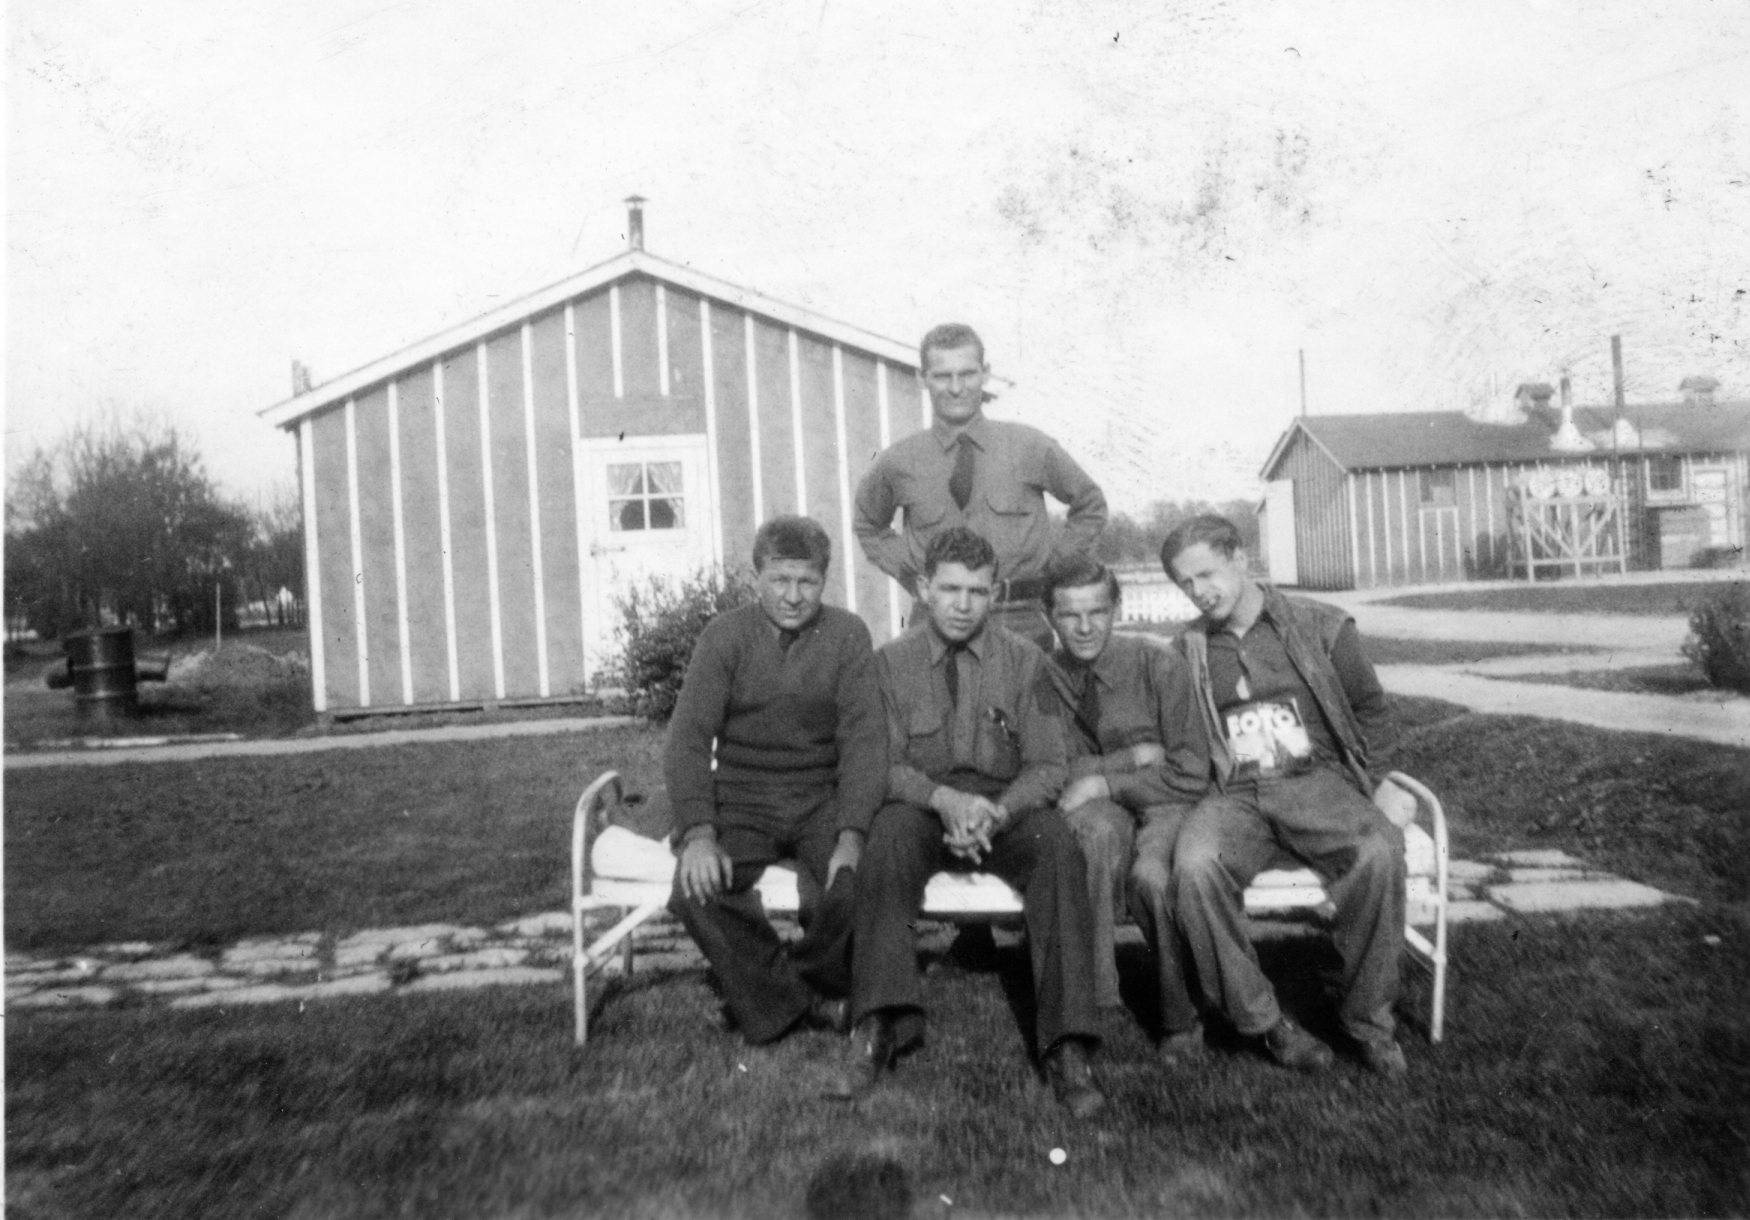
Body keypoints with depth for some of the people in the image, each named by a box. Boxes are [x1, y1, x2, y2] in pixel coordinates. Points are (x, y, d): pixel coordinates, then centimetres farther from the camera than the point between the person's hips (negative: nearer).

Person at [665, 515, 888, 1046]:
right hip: (741, 798, 1)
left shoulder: (847, 634, -1)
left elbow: (864, 739, -7)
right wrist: (698, 834, -22)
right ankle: (800, 1004, -5)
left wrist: (850, 836, -21)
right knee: (697, 891, -26)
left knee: (856, 885, -29)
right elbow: (688, 739, -7)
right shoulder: (724, 636, -1)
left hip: (823, 797, 0)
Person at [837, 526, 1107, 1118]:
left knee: (1060, 849, -30)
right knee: (889, 834, -34)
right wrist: (943, 798, -21)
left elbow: (1046, 766, 0)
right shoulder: (892, 661, 3)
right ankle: (885, 1020, -32)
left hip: (1007, 807, 0)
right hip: (922, 803, 0)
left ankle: (1066, 1044, -28)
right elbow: (884, 763, -1)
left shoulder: (1024, 660, 3)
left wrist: (996, 811, -20)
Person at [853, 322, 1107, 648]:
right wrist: (911, 575, 7)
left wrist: (1055, 570, 6)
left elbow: (1091, 506, 16)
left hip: (1022, 622, 0)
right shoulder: (897, 462, 2)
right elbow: (868, 526, 21)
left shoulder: (1030, 447, 1)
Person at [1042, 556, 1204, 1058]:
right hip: (1096, 809, 1)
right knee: (1101, 831, -36)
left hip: (1163, 804, -1)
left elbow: (1191, 769, -8)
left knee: (1149, 874, -33)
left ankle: (1181, 1020, -10)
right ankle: (1095, 994, -28)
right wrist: (1135, 757, -11)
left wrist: (1105, 782, -17)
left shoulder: (1153, 662, -4)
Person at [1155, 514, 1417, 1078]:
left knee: (1379, 849, -33)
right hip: (1234, 796, 1)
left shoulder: (1320, 626, 9)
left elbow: (1373, 714, 17)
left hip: (1317, 782, -1)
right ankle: (1261, 1021, -16)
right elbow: (1186, 756, 15)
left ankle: (1367, 1015, -12)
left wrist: (1372, 783, 3)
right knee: (1195, 863, -33)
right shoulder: (1188, 650, 15)